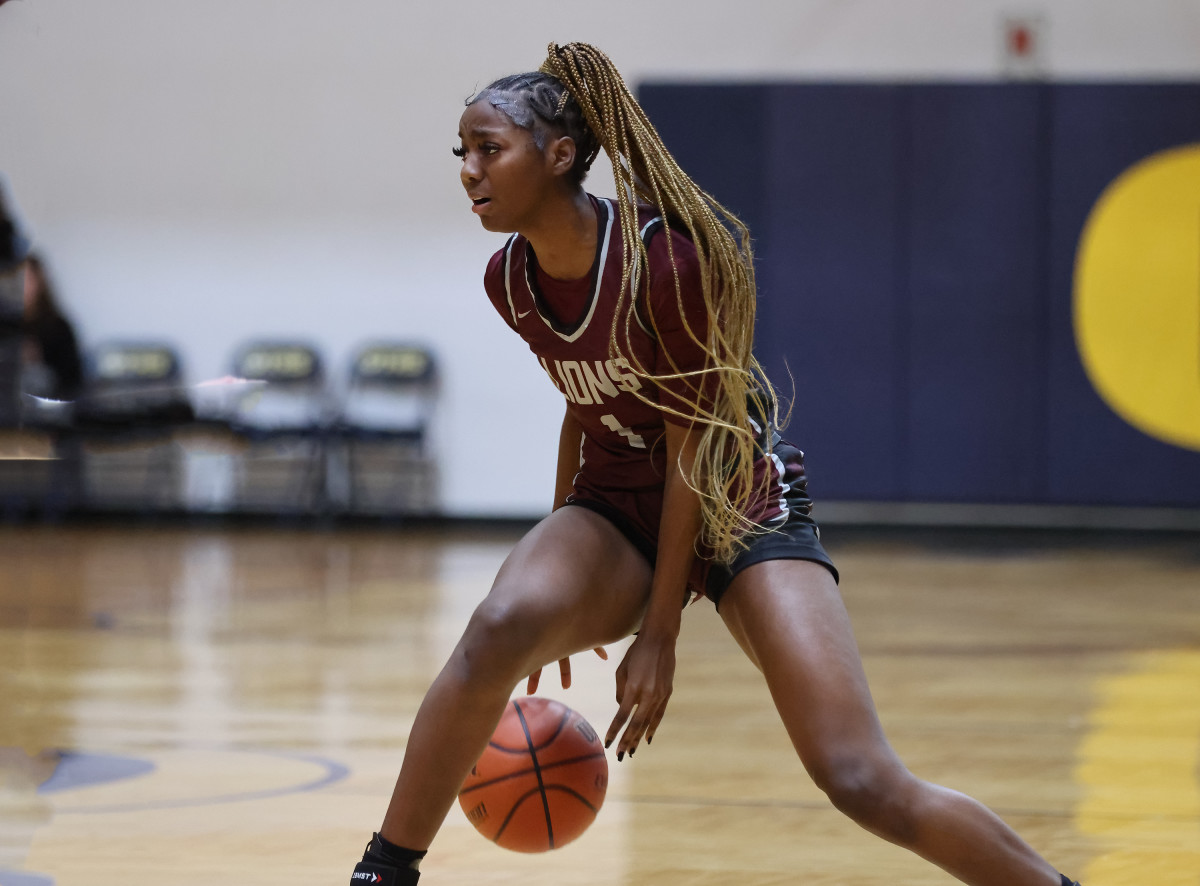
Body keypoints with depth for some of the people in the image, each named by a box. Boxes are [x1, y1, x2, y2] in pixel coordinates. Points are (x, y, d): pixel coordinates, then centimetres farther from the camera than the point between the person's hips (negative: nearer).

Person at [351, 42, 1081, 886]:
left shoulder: (665, 261, -24)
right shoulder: (509, 280, -5)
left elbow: (690, 446, -19)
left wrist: (660, 631, -18)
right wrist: (564, 584, 18)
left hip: (737, 506, -5)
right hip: (617, 506, 5)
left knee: (863, 781, -15)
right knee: (500, 627, -30)